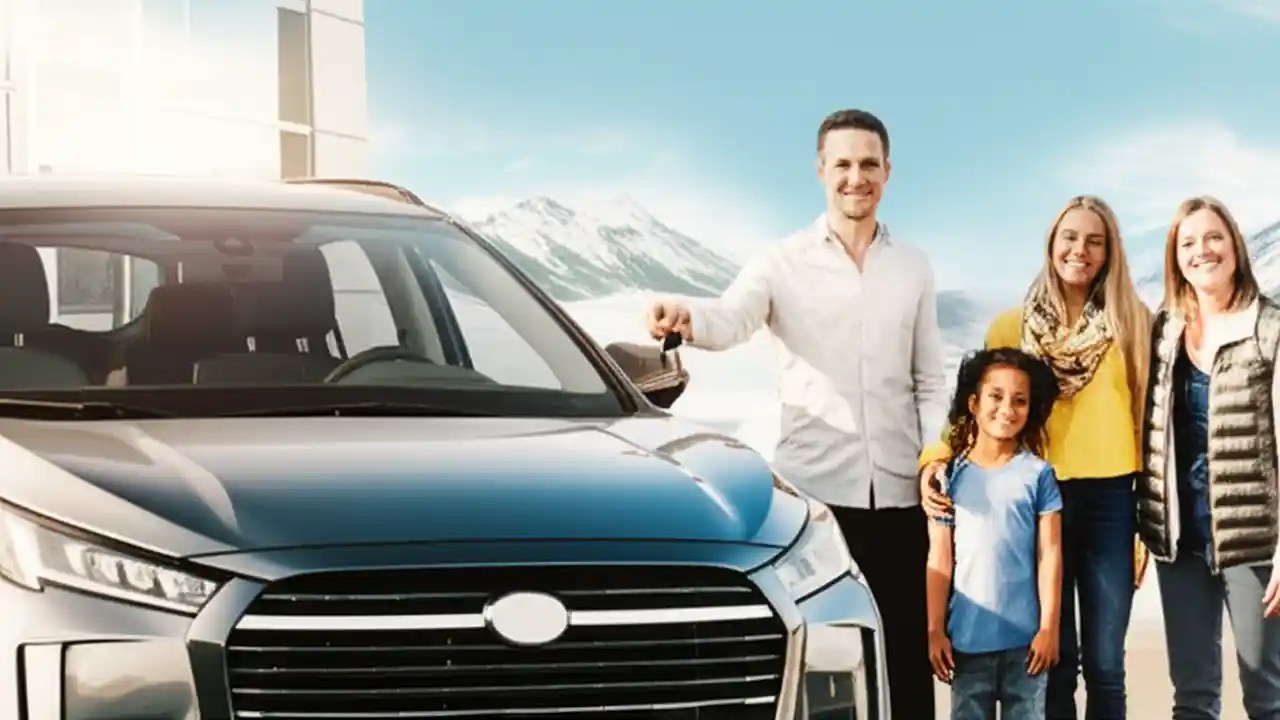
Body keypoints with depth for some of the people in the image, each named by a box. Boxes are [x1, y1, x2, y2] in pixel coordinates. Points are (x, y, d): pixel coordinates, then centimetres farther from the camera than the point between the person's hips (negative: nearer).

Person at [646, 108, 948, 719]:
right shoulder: (782, 262, 0)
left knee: (906, 648, 6)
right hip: (813, 486, -3)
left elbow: (929, 380, 15)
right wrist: (687, 316, -43)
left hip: (898, 491, 3)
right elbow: (730, 319, -19)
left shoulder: (913, 268, 12)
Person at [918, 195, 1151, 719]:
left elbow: (1150, 421, 4)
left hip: (1111, 502, 0)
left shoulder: (1132, 324, 5)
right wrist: (935, 458, -16)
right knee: (1053, 660, 7)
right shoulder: (1012, 328, 6)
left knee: (1104, 664, 4)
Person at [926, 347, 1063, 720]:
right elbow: (940, 560, 4)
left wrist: (1049, 626, -4)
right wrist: (935, 630, 1)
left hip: (1024, 634, -1)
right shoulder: (952, 476, 2)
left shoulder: (1037, 474, -1)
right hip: (968, 635, 1)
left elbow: (1049, 554, 0)